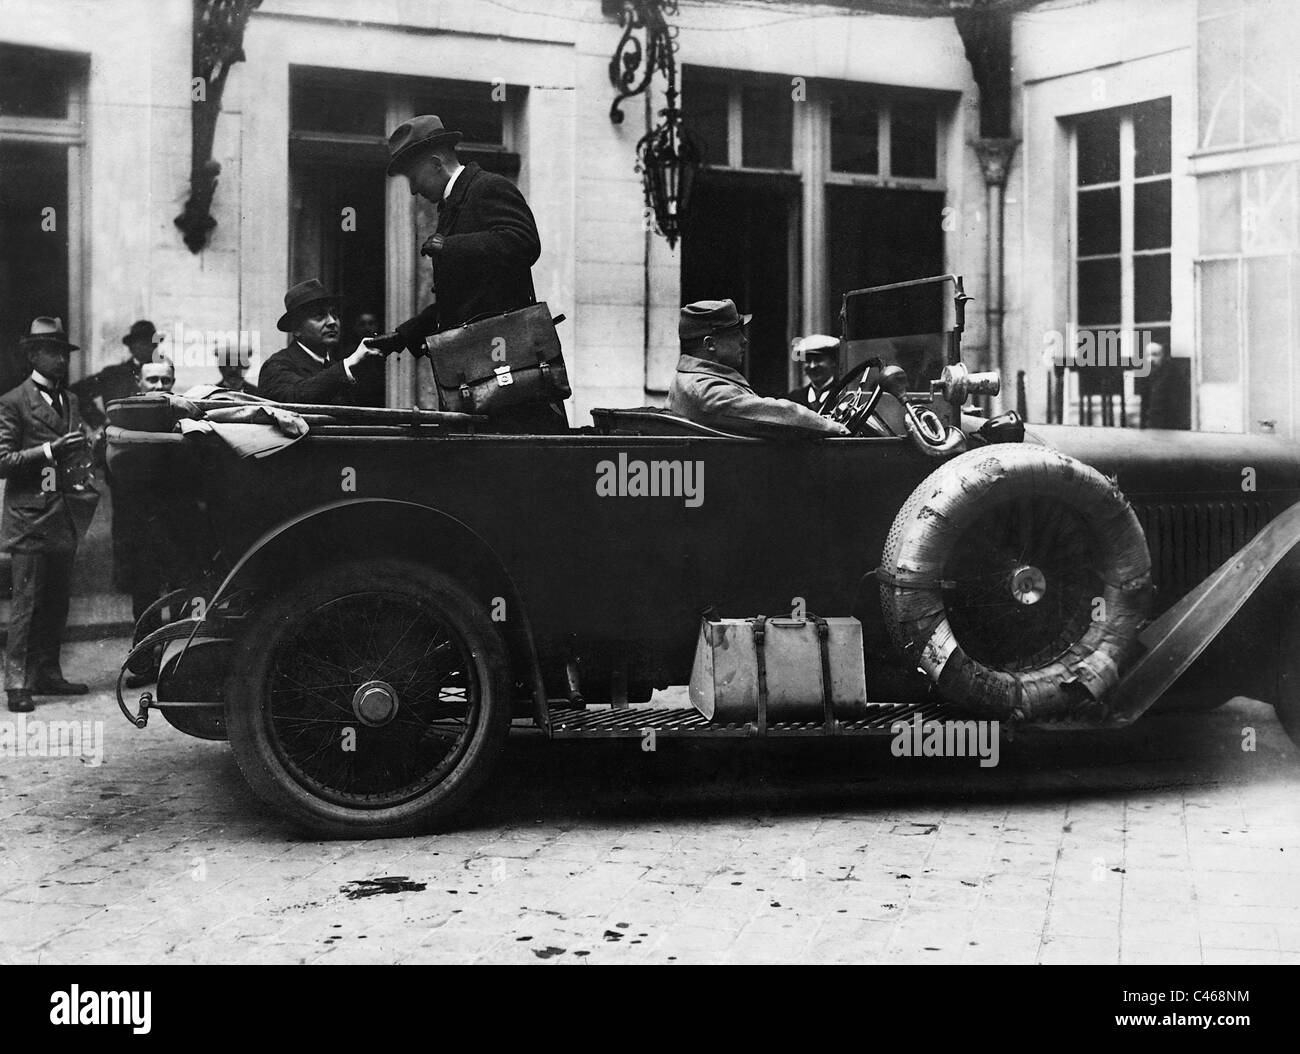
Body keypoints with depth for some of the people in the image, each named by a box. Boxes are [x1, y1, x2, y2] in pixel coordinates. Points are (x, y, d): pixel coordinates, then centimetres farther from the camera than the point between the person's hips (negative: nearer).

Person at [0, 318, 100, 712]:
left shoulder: (70, 401, 18)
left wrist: (86, 482, 12)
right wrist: (49, 450, -20)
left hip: (66, 518, 7)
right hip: (32, 519, -7)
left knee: (57, 602, 10)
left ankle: (48, 674, 18)